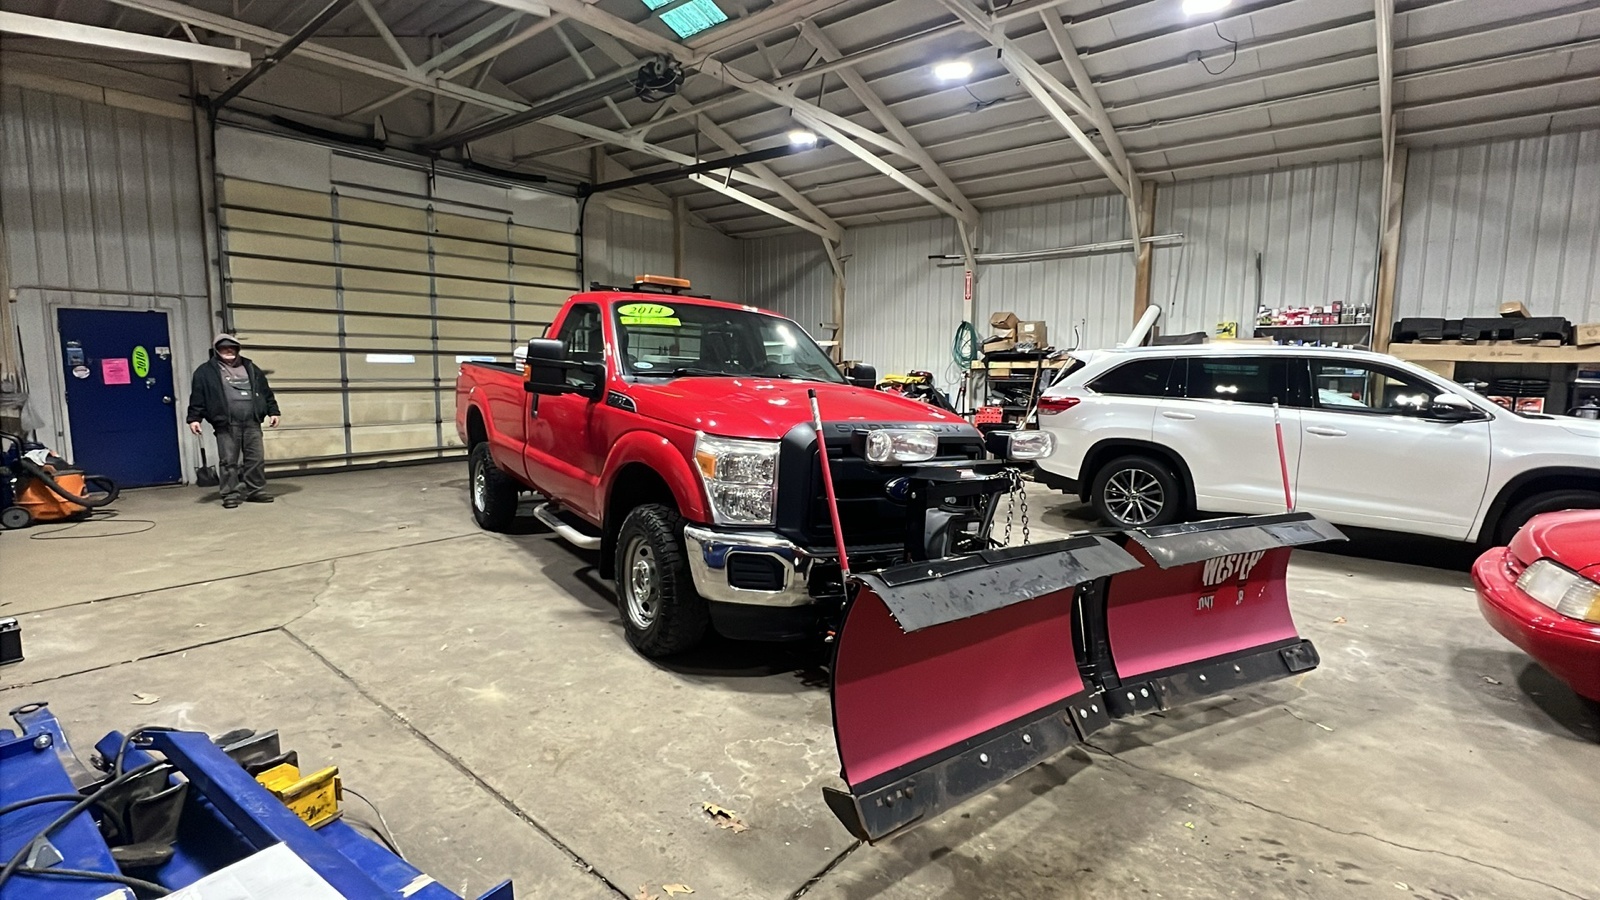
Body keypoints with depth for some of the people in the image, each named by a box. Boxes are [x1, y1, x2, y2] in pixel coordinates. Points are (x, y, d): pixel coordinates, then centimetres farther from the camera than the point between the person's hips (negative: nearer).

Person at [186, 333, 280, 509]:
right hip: (226, 424, -3)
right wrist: (194, 418, -6)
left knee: (256, 458, 4)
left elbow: (266, 391, 18)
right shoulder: (206, 371, 6)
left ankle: (256, 490, 13)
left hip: (252, 422, 3)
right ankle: (231, 494, 5)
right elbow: (197, 397, 2)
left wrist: (273, 411, 11)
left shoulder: (250, 368, 17)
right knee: (228, 461, -1)